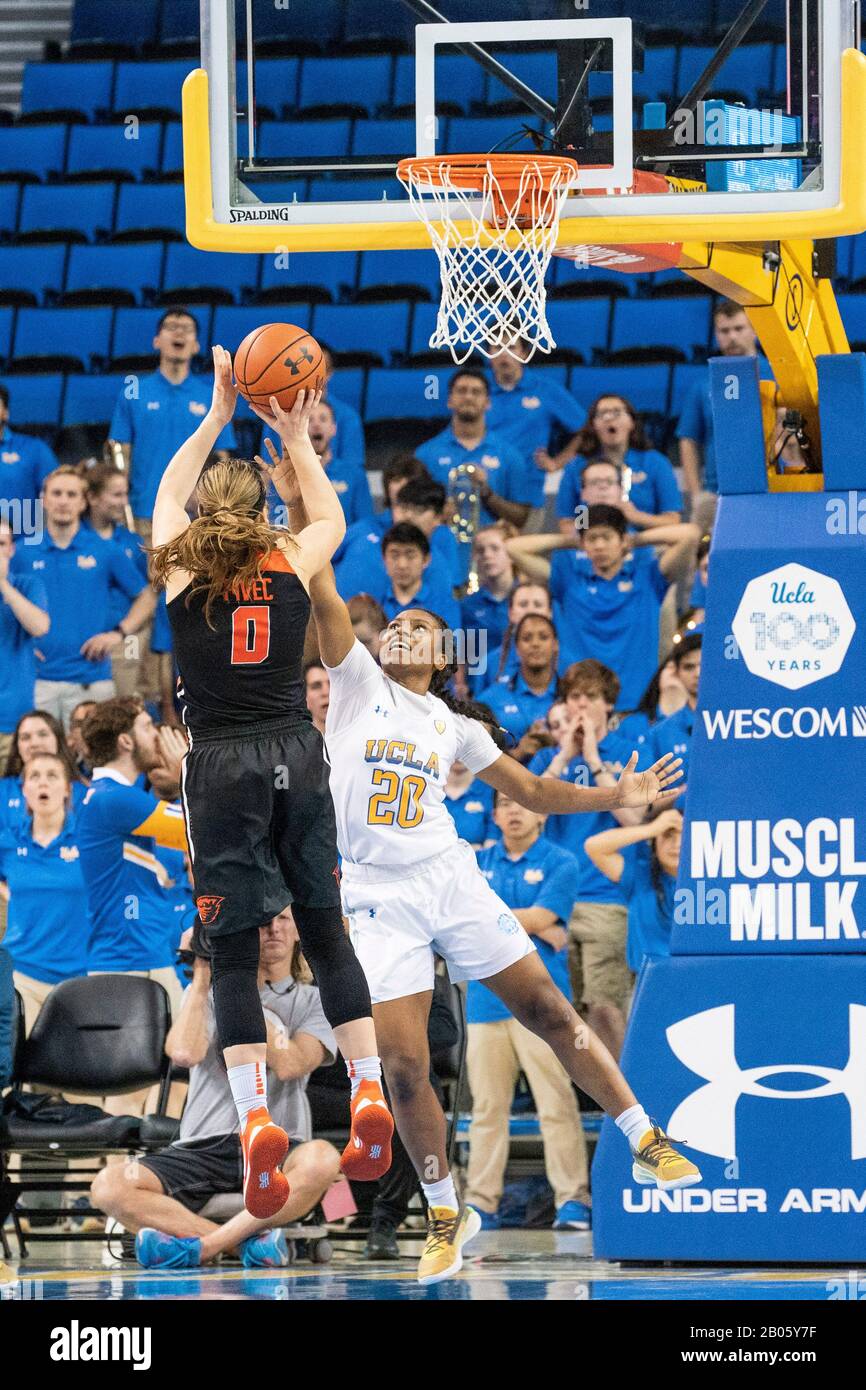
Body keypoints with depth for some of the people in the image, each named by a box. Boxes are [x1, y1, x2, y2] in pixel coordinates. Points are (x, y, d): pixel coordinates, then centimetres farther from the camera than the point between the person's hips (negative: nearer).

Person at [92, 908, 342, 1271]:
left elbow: (288, 1064, -7)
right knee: (108, 1187, -28)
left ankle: (202, 1245, -31)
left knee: (321, 1160, -40)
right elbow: (185, 1053, -4)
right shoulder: (208, 993, 18)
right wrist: (202, 976, 1)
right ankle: (249, 1240, -27)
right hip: (202, 1147, 2)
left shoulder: (313, 1001, 13)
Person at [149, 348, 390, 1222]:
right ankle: (369, 1094, 2)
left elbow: (167, 494, 23)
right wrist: (296, 439, 31)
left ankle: (254, 1118, -17)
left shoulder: (182, 570, 1)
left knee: (234, 953, -1)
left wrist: (217, 416, 28)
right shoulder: (290, 567, 4)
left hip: (221, 764, -2)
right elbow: (332, 520, 27)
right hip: (296, 755, 2)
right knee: (325, 933, 12)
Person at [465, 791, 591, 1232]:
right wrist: (531, 927, -6)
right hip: (486, 997, 4)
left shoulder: (559, 864, 4)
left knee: (556, 1105, -8)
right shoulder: (478, 863, 16)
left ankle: (572, 1200, -8)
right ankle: (481, 1203, 4)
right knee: (487, 1108, 3)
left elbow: (541, 917, -7)